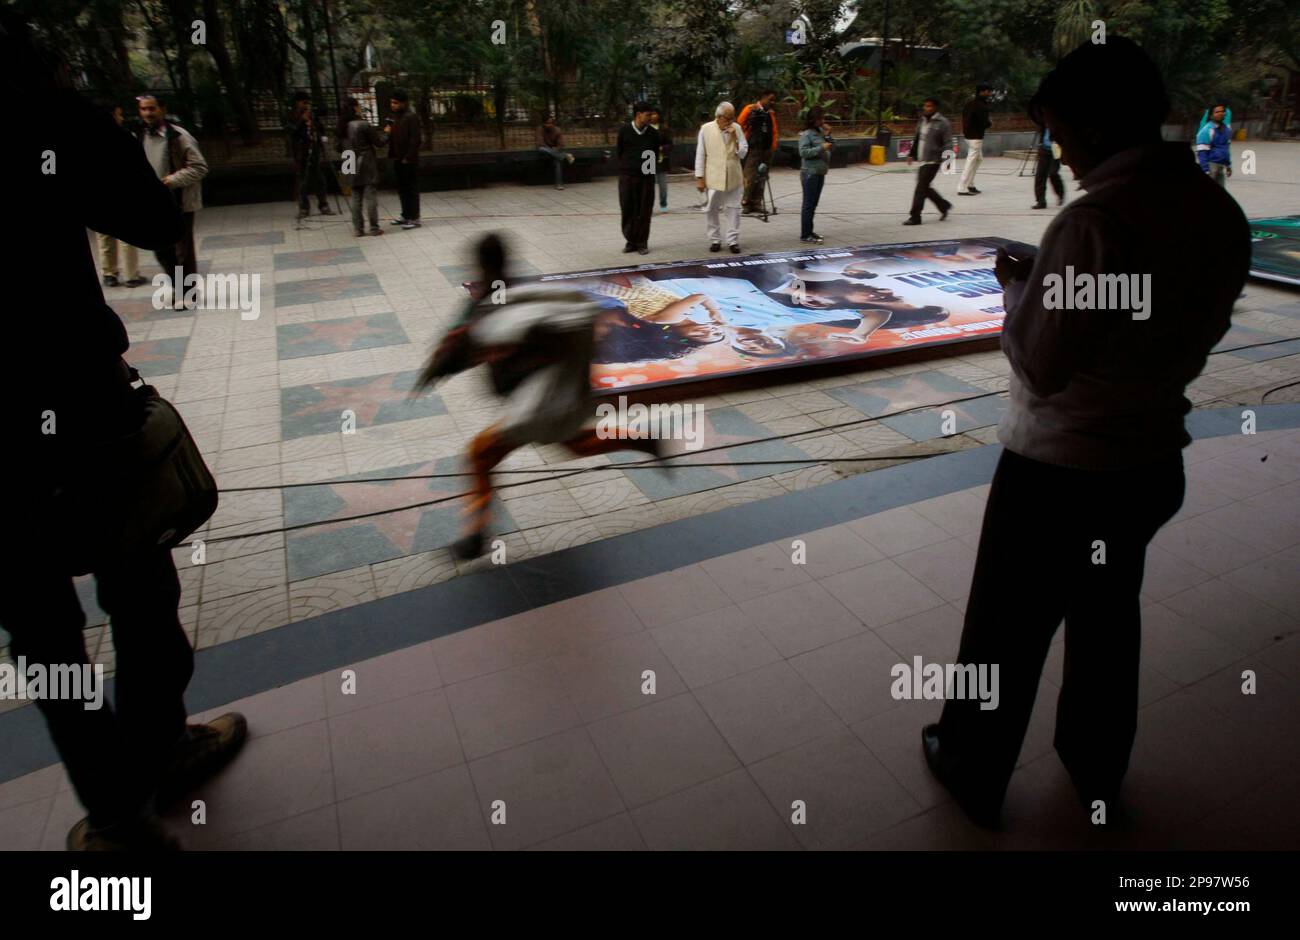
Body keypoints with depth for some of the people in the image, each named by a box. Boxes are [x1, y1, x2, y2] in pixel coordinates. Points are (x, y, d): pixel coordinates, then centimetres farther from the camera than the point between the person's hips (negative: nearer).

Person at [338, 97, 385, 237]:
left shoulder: (343, 127, 5)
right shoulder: (364, 125, -14)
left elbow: (339, 147, 12)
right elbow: (379, 142, -9)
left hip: (352, 167, 6)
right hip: (367, 166, -6)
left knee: (356, 198, 10)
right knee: (371, 197, -1)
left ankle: (358, 229, 11)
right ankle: (374, 228, 1)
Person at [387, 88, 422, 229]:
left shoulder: (412, 117, -12)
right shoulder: (396, 116, 14)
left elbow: (415, 140, -17)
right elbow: (393, 137, 19)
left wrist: (408, 158, -18)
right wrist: (392, 154, 7)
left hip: (409, 161, -9)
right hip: (398, 159, 9)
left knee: (412, 189, -3)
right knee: (402, 189, 14)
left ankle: (414, 218, 1)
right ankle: (406, 215, 23)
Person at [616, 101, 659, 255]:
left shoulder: (652, 133, 3)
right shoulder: (624, 130, 0)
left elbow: (656, 155, 11)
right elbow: (619, 152, 7)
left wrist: (651, 168, 4)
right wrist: (624, 167, 6)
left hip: (646, 177, 1)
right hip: (627, 176, 0)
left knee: (644, 211, 0)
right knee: (627, 209, 2)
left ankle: (642, 242, 9)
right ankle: (630, 241, 15)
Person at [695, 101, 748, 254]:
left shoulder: (736, 128, 3)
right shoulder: (706, 129, -3)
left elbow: (743, 153, 2)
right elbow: (700, 154, -1)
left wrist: (735, 137, -12)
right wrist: (699, 177, -4)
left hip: (733, 177, 2)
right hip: (713, 177, -1)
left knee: (734, 209, 2)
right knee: (713, 210, 5)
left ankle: (733, 241, 8)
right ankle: (715, 240, 17)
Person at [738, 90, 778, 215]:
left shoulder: (771, 113, 15)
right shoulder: (750, 109, -4)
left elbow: (774, 130, 18)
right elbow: (740, 125, -2)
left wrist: (773, 146, 9)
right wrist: (744, 142, -3)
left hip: (766, 149, 7)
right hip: (753, 148, -6)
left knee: (761, 178, 7)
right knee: (750, 177, -10)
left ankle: (756, 204, 13)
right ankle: (746, 204, -2)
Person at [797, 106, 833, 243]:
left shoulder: (821, 132, 11)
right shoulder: (806, 134, -11)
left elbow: (832, 146, 15)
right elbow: (803, 152, -20)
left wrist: (828, 135, -1)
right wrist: (821, 147, -22)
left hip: (820, 173, 8)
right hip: (810, 173, -8)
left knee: (813, 203, 12)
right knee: (808, 204, -6)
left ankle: (809, 231, 19)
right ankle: (805, 234, -4)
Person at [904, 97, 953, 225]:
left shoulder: (942, 123, -8)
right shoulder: (922, 121, 14)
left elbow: (948, 143, -10)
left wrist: (946, 157, -20)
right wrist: (911, 154, 25)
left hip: (933, 161, -8)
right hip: (923, 160, 8)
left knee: (921, 187, -10)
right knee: (925, 187, 12)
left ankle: (915, 217, -6)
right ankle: (944, 206, 30)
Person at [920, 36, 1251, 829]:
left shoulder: (1097, 219, -23)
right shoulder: (1223, 214, 1)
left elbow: (1040, 365, -22)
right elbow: (1199, 334, 13)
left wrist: (1017, 285, -4)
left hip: (1058, 468, -7)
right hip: (1154, 461, 7)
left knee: (1007, 632, 11)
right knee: (1109, 620, 24)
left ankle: (972, 771, 32)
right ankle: (1098, 767, 44)